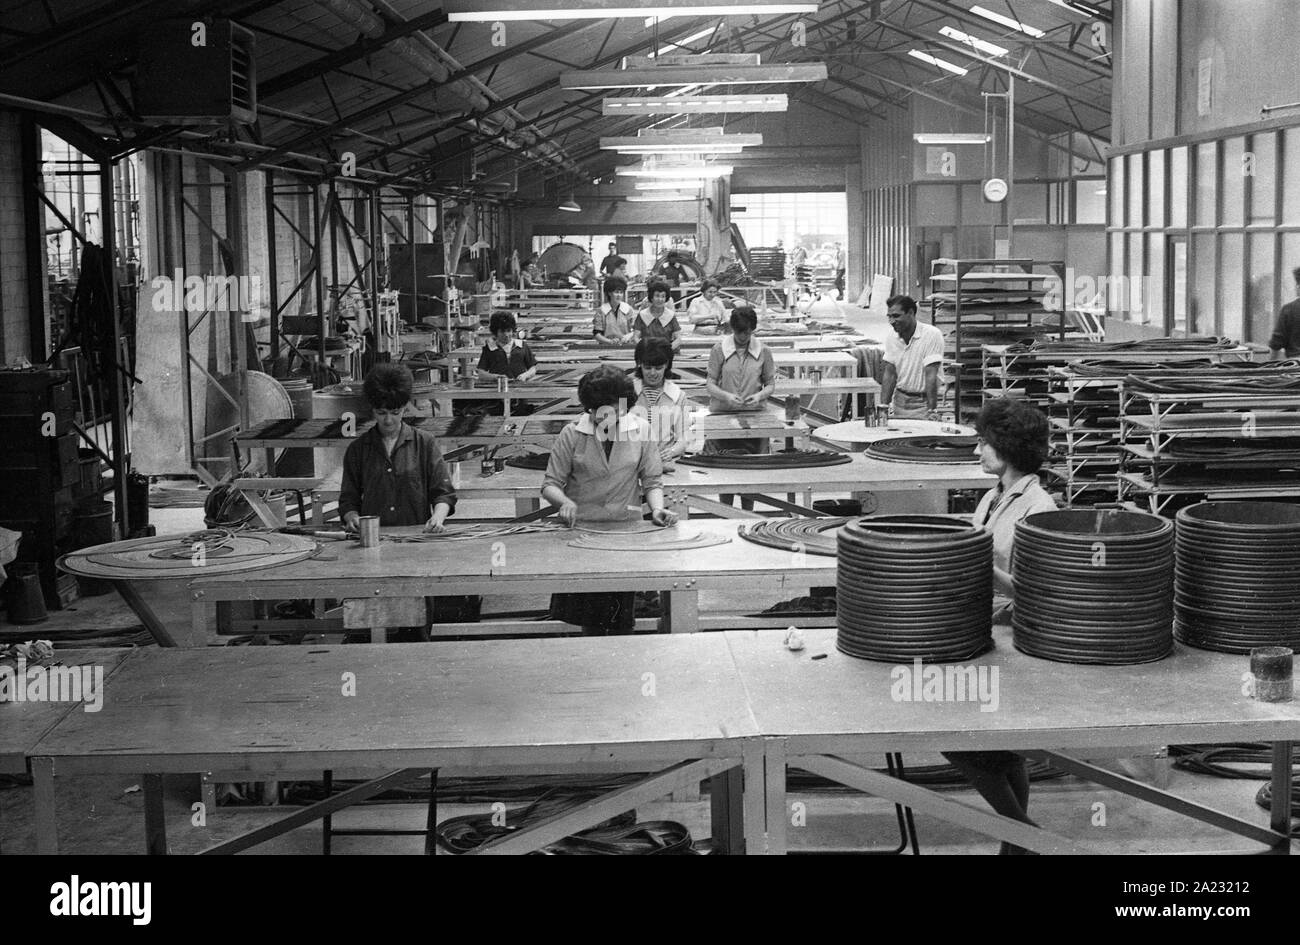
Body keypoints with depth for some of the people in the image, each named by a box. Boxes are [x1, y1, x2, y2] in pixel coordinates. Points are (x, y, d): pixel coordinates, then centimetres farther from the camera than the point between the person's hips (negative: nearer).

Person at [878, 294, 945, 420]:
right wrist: (884, 407, -3)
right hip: (899, 401, 4)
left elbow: (931, 376, -16)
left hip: (922, 403, -4)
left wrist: (932, 411, -18)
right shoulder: (892, 339, 5)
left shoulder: (932, 335, -12)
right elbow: (889, 375, 6)